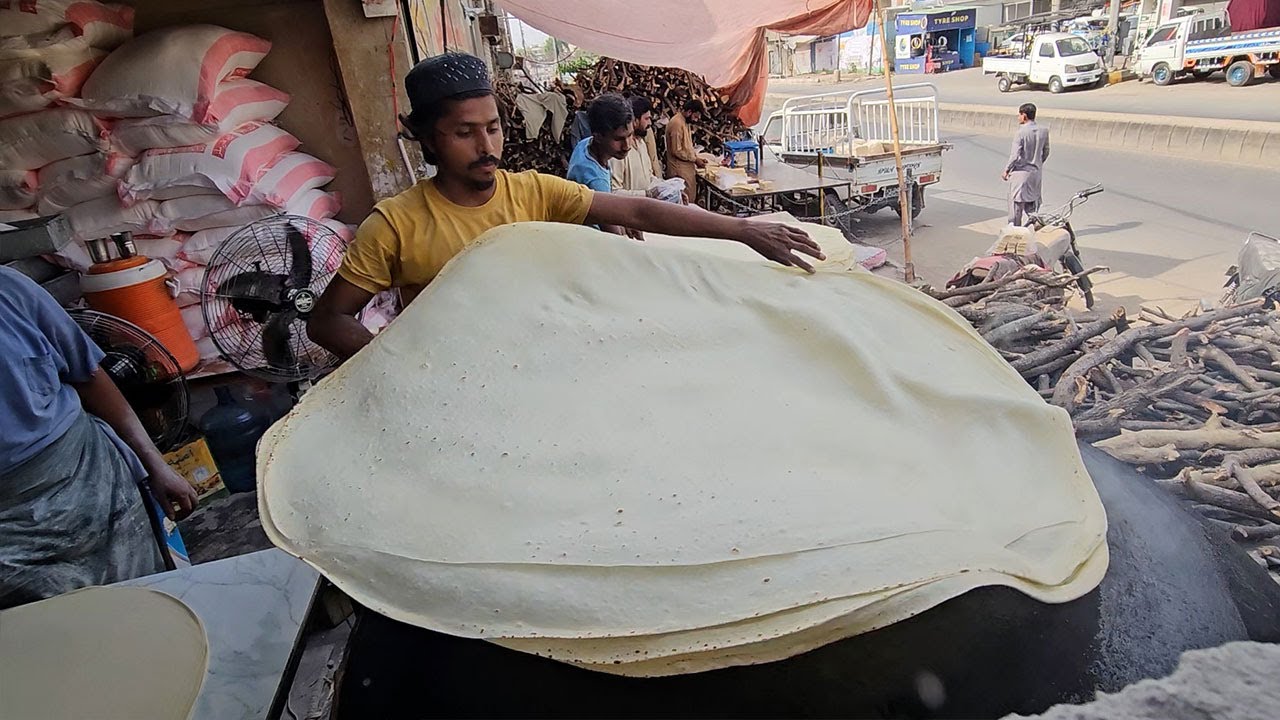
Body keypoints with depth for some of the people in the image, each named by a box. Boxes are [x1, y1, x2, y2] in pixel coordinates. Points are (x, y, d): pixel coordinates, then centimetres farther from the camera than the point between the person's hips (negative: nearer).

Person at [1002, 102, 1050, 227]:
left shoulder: (1021, 133, -17)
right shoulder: (1043, 131, 1)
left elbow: (1015, 155, -18)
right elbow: (1046, 152, 11)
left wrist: (1006, 170, -6)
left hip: (1021, 172, -6)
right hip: (1036, 172, 6)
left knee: (1016, 202, 3)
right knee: (1033, 202, 15)